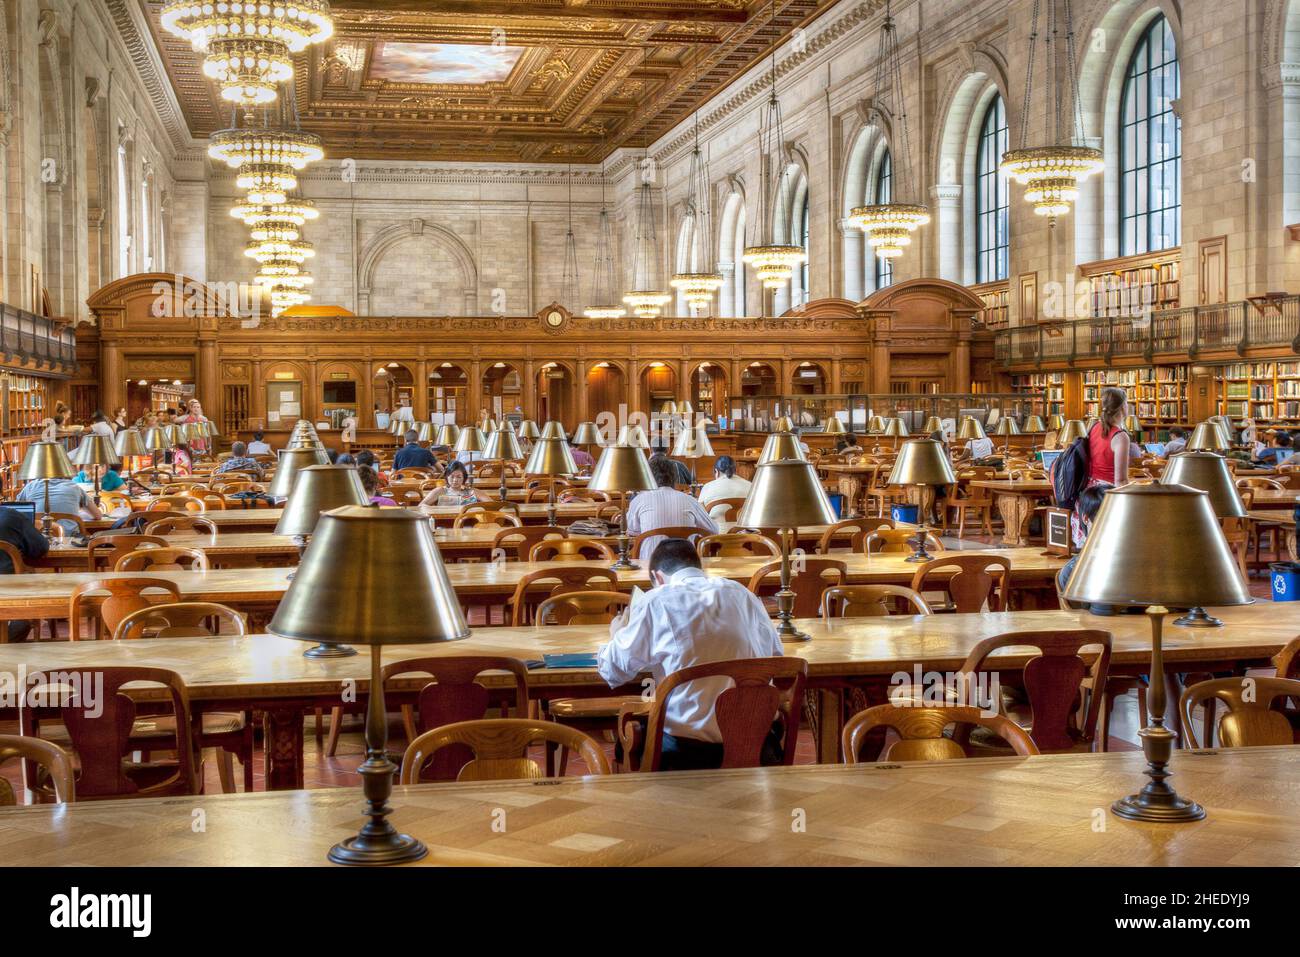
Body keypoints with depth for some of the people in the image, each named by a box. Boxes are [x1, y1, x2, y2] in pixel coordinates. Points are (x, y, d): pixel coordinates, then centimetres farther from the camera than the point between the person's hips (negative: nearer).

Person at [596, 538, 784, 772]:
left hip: (686, 750, -4)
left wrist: (617, 635, 27)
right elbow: (775, 656, 17)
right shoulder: (742, 594, 9)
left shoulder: (654, 602, -2)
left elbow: (615, 671, 4)